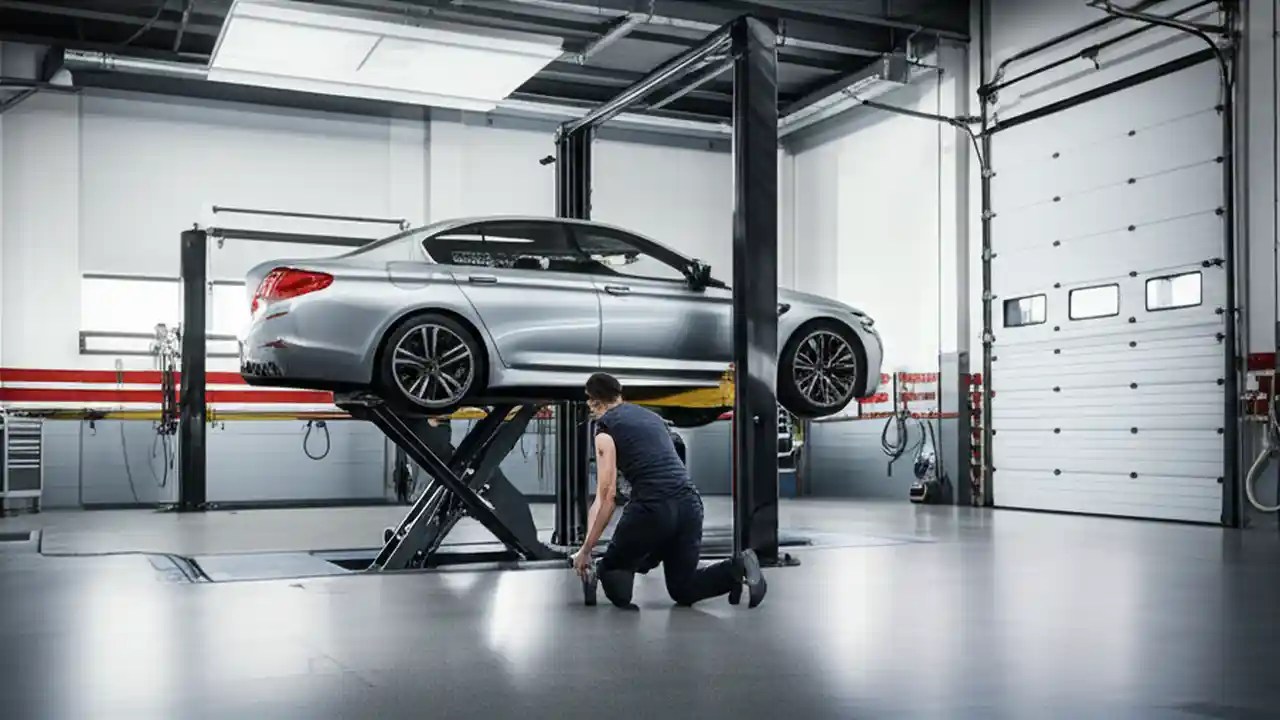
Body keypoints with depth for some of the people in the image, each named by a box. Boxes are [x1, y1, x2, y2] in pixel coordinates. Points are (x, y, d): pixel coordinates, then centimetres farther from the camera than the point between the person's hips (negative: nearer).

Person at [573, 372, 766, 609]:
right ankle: (737, 568, -5)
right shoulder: (651, 416, 25)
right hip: (690, 504, 6)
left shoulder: (606, 429, 4)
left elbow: (606, 497, -4)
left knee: (612, 567, 20)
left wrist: (586, 550, 1)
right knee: (683, 590, 17)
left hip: (652, 507, -6)